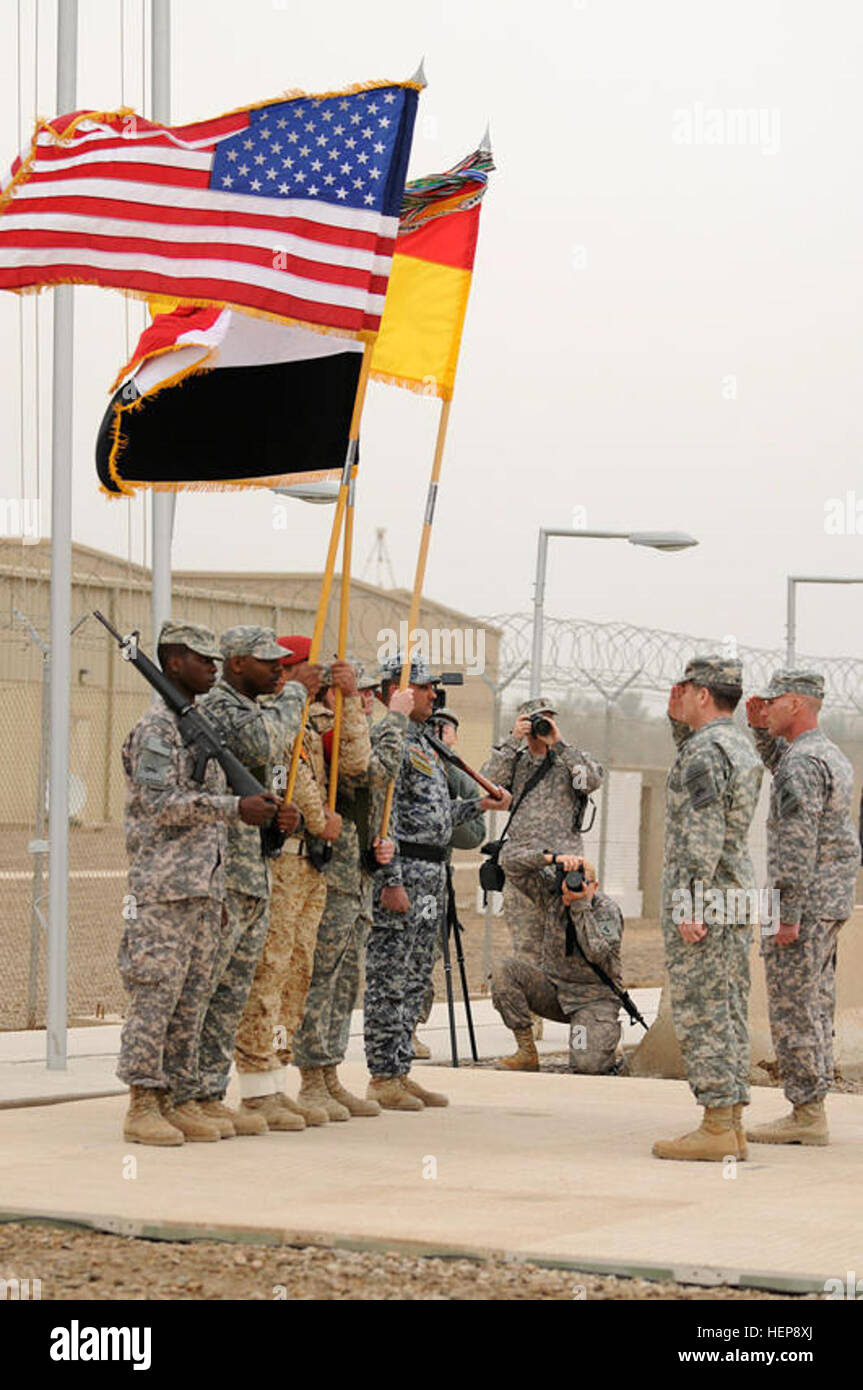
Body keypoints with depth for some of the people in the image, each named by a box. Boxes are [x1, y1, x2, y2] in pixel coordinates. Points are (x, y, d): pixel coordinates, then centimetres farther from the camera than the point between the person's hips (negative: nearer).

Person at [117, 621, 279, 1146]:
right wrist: (234, 808, -24)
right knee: (155, 994, -7)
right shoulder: (156, 727, -9)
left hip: (205, 886, 9)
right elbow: (160, 803, -19)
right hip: (164, 886, -9)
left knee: (193, 997, 8)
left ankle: (180, 1098, 12)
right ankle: (143, 1106, -5)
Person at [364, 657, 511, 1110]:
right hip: (402, 870, -10)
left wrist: (481, 804, 20)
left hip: (431, 873, 10)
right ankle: (383, 1077, -3)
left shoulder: (422, 743, 20)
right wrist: (392, 881, -22)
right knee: (389, 979, -6)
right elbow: (384, 816, -18)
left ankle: (400, 1071, 17)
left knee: (414, 979, 12)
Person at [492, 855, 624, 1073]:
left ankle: (605, 1042, 13)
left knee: (587, 1065, -28)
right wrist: (555, 858, -19)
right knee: (504, 970, -21)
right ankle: (527, 1053, -15)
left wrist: (581, 905, -28)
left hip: (595, 999, -4)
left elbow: (597, 953, -27)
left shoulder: (607, 910, -11)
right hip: (553, 989, 4)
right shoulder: (554, 893, -1)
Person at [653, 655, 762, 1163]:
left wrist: (688, 907, -22)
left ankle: (717, 1128, -9)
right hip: (739, 895, 10)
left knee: (701, 1012, -7)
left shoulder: (705, 750, -15)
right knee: (729, 1010, 10)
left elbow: (703, 835, -21)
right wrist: (679, 721, 21)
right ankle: (733, 1124, 11)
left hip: (703, 895, -10)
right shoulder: (742, 746, 14)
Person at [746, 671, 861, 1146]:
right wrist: (761, 728, 21)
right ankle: (811, 1110, 15)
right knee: (815, 1005, 12)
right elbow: (778, 764, 37)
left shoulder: (803, 762, -17)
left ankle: (806, 1115, -7)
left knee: (792, 1009, -7)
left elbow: (799, 843, -23)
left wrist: (788, 915, -22)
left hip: (803, 901, -10)